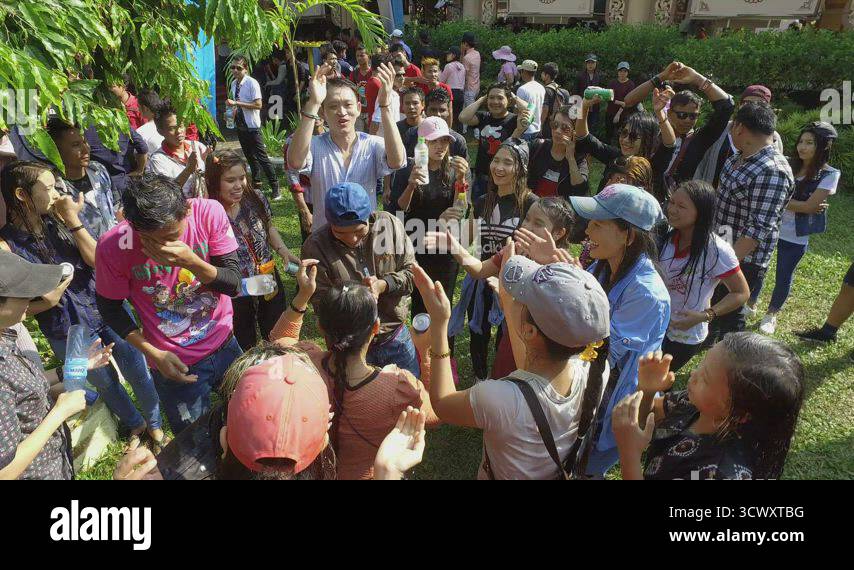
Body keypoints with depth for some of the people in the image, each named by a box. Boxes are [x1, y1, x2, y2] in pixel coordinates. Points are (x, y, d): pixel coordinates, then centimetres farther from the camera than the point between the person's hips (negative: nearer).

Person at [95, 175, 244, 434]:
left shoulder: (210, 212, -19)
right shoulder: (113, 246, -21)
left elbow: (233, 284, -16)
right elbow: (110, 308, -4)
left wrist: (191, 262, -34)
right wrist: (153, 353, -12)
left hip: (225, 345, 2)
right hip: (175, 364, -2)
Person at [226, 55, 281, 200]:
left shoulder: (252, 83, -15)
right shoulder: (234, 84, 7)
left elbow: (258, 105, -23)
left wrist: (236, 103, -24)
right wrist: (233, 109, -2)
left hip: (252, 126, -8)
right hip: (240, 125, 8)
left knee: (262, 157, -7)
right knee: (249, 156, 18)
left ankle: (275, 187, 1)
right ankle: (256, 182, 32)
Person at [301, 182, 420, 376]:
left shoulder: (389, 224, -11)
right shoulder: (315, 246, -17)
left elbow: (411, 271, -4)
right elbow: (321, 304, -15)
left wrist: (383, 285, -23)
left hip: (396, 336, 3)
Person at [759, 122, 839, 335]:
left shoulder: (829, 174, -10)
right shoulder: (788, 165, 0)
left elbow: (809, 206, -16)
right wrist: (799, 206, -15)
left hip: (795, 236, -2)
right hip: (770, 227, 2)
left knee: (784, 277, 12)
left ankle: (772, 314, 33)